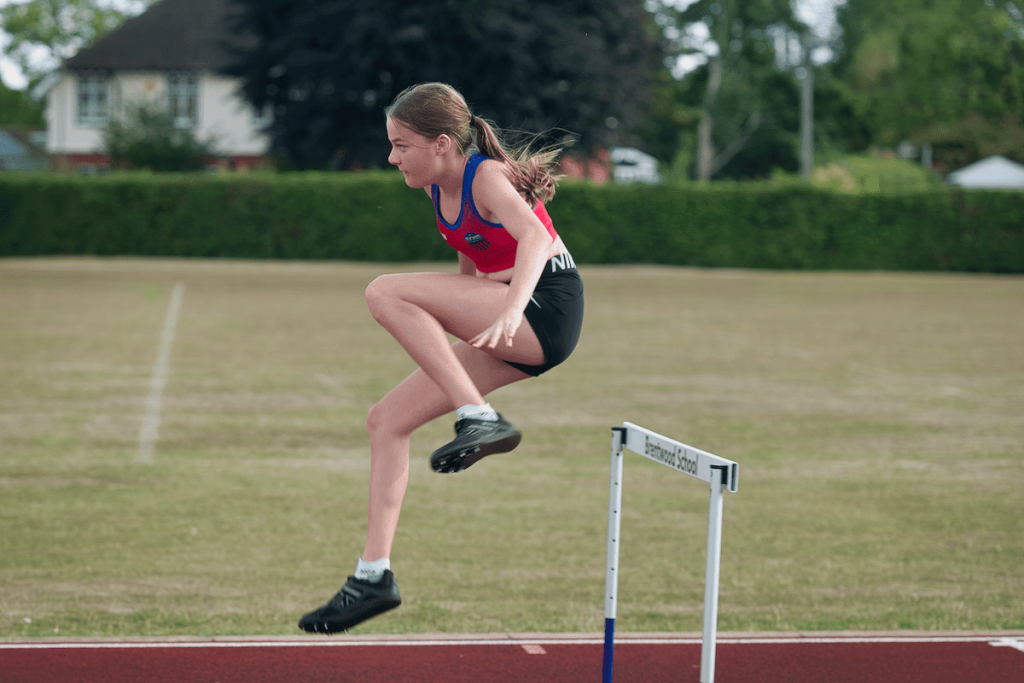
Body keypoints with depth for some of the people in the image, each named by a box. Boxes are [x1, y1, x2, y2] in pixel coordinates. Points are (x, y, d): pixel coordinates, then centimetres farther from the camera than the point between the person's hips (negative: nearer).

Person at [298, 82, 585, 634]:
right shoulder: (440, 188, 10)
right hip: (511, 334, 9)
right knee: (387, 420, 6)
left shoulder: (487, 177, -15)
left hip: (547, 308, -9)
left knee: (386, 292, -23)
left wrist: (509, 311, -50)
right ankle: (373, 576, 8)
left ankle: (480, 420, -25)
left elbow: (534, 236, -35)